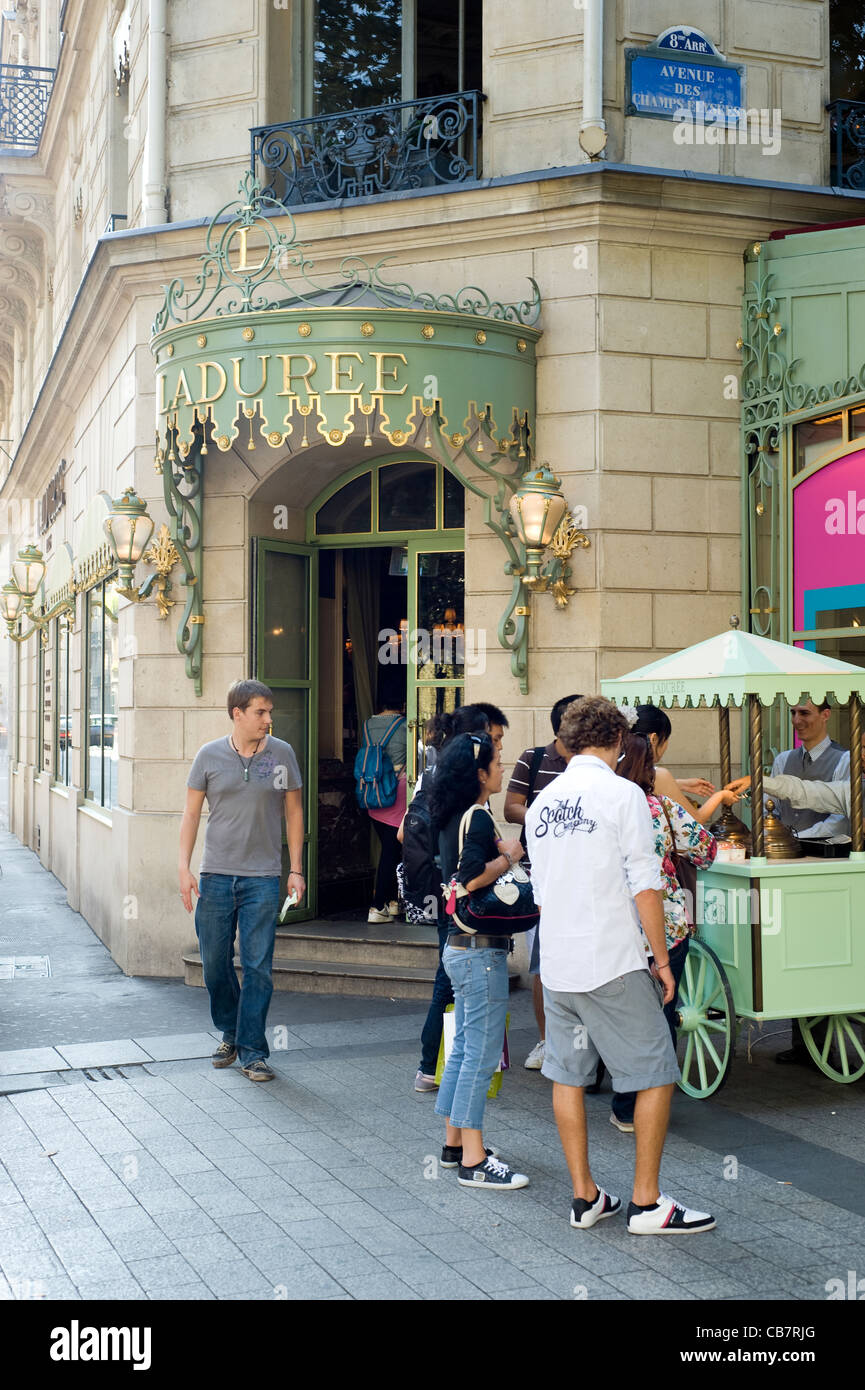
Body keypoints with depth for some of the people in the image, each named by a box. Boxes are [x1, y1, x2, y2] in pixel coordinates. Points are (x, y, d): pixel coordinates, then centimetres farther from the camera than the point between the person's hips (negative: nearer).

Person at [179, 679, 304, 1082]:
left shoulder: (282, 754, 2)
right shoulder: (209, 756, 1)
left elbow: (293, 812, 9)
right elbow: (191, 813, 7)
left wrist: (296, 869, 4)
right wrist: (184, 868, -1)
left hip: (263, 878, -1)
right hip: (216, 875, 1)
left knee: (258, 967, -3)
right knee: (214, 964, 9)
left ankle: (253, 1052, 7)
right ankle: (230, 1034, 31)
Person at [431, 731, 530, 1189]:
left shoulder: (453, 817, 12)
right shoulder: (477, 818, -17)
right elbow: (473, 877, -30)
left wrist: (499, 848, 10)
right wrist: (509, 857, -15)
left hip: (460, 946, 10)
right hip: (479, 949, -10)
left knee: (465, 1045, 16)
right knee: (482, 1050, -5)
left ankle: (454, 1143, 24)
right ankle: (473, 1161, 0)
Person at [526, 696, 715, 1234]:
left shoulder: (542, 802, 9)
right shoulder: (623, 794, -10)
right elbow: (645, 888, -14)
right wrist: (662, 959, -5)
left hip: (556, 964, 7)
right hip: (614, 966, -7)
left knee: (568, 1075, 12)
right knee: (657, 1075, 4)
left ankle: (584, 1196, 20)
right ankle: (646, 1203, 7)